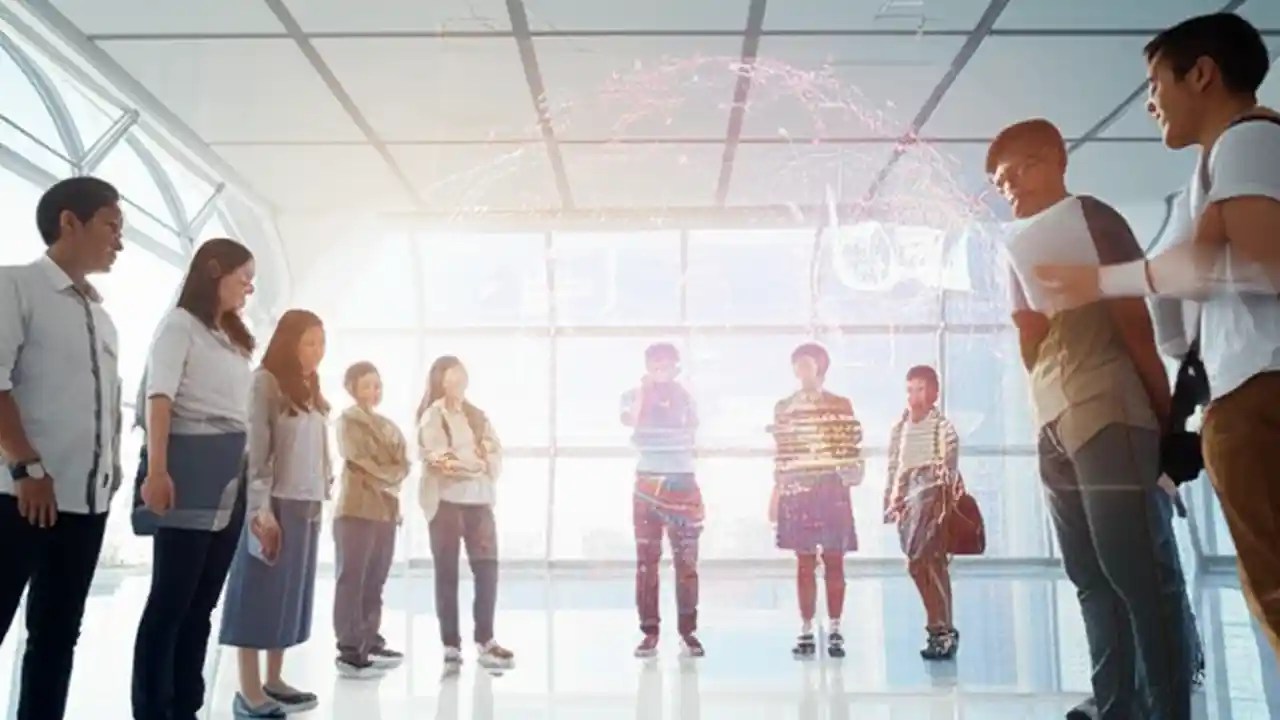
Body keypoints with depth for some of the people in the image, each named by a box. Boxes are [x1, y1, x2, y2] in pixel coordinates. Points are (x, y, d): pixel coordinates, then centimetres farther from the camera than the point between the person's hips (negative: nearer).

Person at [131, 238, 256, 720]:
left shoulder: (233, 338, 22)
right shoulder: (181, 323, 2)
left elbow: (242, 411, 14)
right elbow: (160, 397, -11)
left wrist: (250, 477, 4)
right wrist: (156, 471, -22)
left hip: (231, 477, 7)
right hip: (191, 468, -7)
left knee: (202, 601, 9)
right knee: (171, 598, -4)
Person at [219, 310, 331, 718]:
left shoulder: (310, 388, 16)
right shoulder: (266, 381, -7)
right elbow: (254, 450, -13)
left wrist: (323, 495, 9)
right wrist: (261, 509, -17)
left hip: (307, 505, 8)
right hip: (274, 505, -7)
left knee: (291, 594, 10)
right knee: (260, 595, -1)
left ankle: (274, 682, 19)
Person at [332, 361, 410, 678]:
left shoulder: (388, 425, 20)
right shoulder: (347, 421, 0)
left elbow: (403, 464, 12)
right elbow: (360, 461, -11)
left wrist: (387, 479, -6)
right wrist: (386, 477, -1)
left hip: (386, 509, 7)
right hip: (357, 508, -7)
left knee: (375, 581, 10)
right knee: (351, 580, -7)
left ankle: (371, 643, 18)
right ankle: (349, 652, -7)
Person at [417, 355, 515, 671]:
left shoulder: (476, 415, 17)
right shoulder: (432, 415, -1)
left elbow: (495, 453, 8)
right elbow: (439, 459, -13)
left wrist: (476, 464, -10)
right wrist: (476, 464, -8)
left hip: (478, 499, 5)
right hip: (445, 501, -5)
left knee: (487, 568, -1)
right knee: (447, 573, 1)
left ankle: (485, 639, 8)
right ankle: (451, 645, 7)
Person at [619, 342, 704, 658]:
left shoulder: (684, 396, 9)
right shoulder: (635, 395, 4)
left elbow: (691, 434, 17)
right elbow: (631, 421, -12)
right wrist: (645, 388, -8)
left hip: (682, 482, 1)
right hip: (648, 483, -1)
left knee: (686, 559, 0)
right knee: (646, 559, -1)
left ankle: (688, 631, 5)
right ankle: (649, 631, 4)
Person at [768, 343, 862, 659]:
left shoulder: (841, 405, 4)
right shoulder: (783, 407, 8)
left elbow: (852, 447, 5)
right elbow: (781, 455, 10)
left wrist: (853, 472, -12)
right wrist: (776, 493, 8)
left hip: (832, 490, -1)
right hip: (797, 492, 1)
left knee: (834, 562, 2)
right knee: (804, 564, 4)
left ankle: (835, 631, 11)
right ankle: (806, 632, 11)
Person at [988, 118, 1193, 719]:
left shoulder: (1088, 217, 0)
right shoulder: (1021, 247, 21)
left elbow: (1133, 319, -5)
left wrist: (1166, 414, -7)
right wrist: (1030, 327, 1)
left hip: (1110, 415, -8)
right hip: (1055, 425, 8)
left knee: (1138, 571, -7)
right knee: (1092, 575, 9)